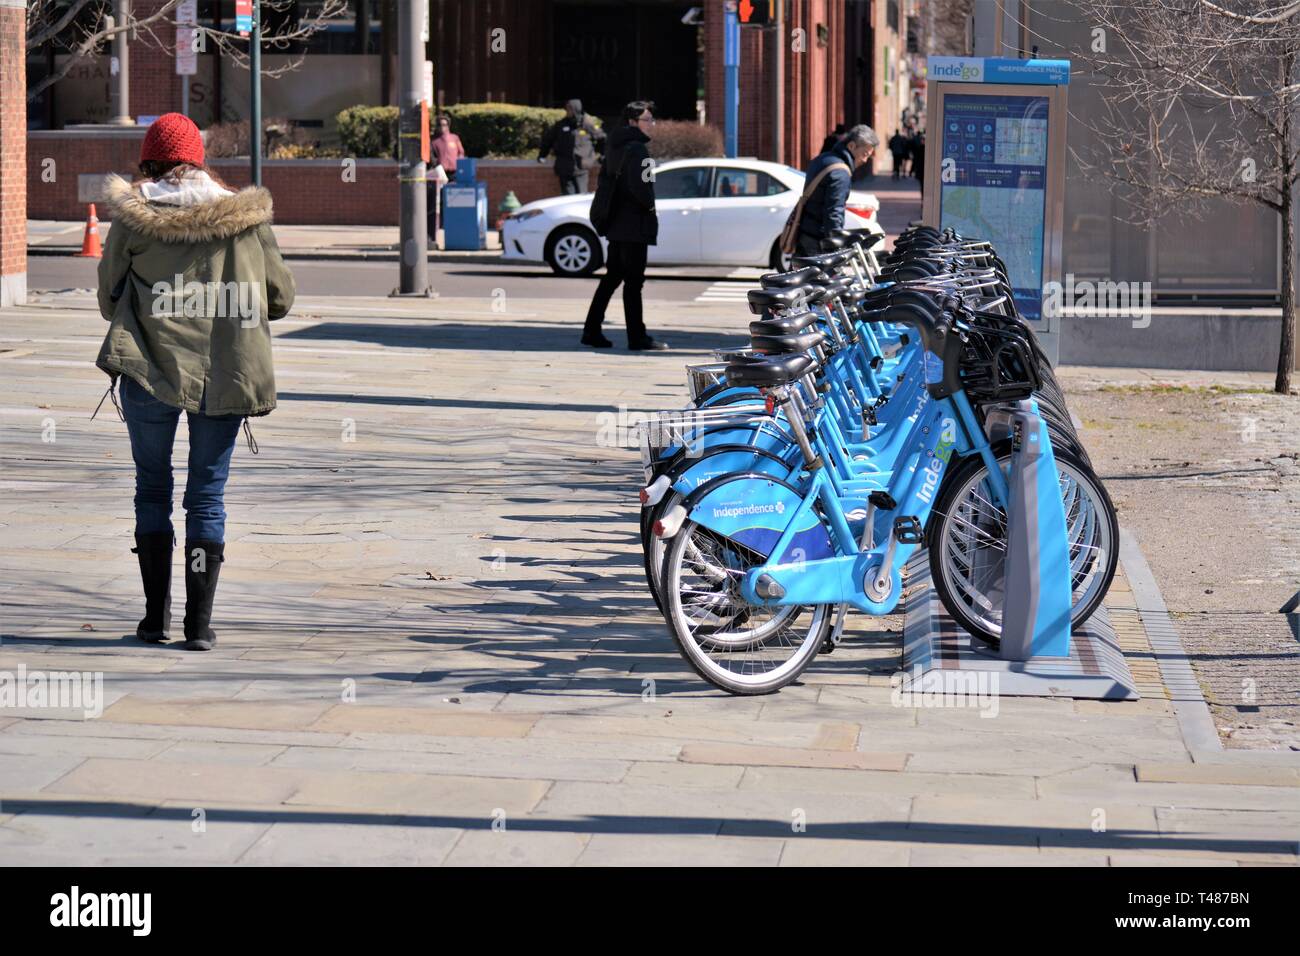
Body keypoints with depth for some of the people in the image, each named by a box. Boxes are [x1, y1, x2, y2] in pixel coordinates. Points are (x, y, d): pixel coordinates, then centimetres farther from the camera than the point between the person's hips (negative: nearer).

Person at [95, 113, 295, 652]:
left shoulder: (133, 218, -2)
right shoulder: (247, 217, 3)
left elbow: (109, 299, 6)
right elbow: (280, 298, 9)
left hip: (150, 368, -1)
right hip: (227, 371, 1)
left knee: (152, 488, 13)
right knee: (208, 495, 8)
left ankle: (156, 617, 13)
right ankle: (199, 623, 5)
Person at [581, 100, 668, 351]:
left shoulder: (616, 147, 13)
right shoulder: (636, 149, -15)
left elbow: (603, 179, 19)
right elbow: (639, 185, -26)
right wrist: (649, 205, -9)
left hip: (616, 224, 9)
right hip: (634, 224, -9)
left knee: (612, 277, 15)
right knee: (633, 281, -5)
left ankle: (591, 332, 16)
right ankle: (637, 338, -2)